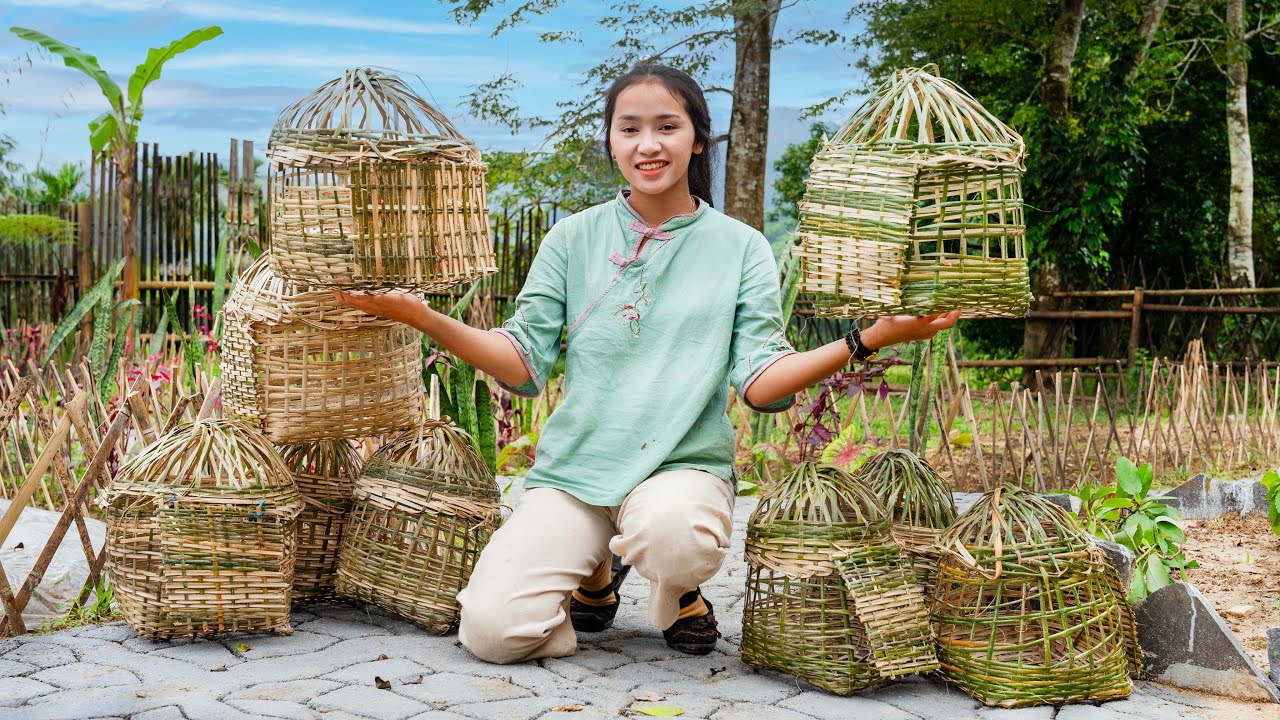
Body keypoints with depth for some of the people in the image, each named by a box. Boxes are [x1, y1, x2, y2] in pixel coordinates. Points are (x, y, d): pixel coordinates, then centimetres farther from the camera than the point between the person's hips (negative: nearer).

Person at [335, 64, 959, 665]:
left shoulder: (740, 248, 4)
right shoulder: (574, 239, 6)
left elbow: (761, 384, -4)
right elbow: (524, 365, 2)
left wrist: (867, 339, -17)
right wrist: (424, 317, -12)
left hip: (685, 464, -1)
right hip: (574, 466, 2)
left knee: (670, 530, -39)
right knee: (492, 629, -18)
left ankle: (675, 592, 2)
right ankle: (597, 569, 16)